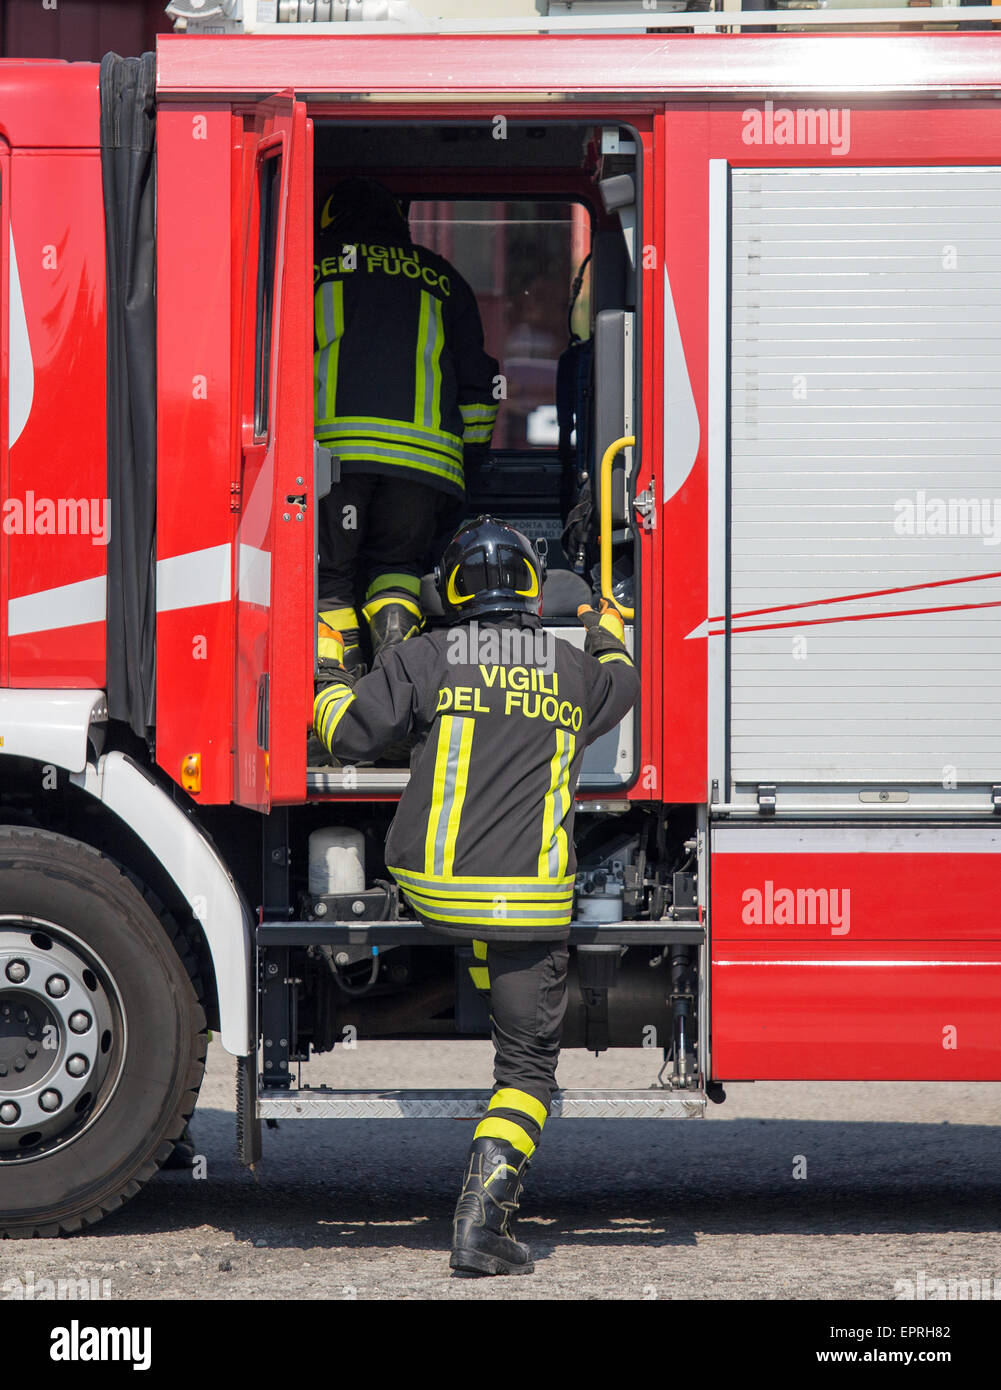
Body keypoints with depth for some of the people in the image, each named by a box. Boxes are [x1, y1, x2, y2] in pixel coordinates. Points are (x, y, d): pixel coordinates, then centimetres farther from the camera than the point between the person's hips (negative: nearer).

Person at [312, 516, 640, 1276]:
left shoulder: (427, 658, -1)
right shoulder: (572, 667, 7)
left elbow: (349, 730, 2)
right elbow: (620, 690, 30)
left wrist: (331, 683, 24)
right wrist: (610, 635, 52)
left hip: (434, 890, 1)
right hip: (533, 900, -1)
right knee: (528, 1067, 5)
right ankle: (482, 1219, -9)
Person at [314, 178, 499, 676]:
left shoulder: (311, 265, 20)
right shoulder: (440, 278, 27)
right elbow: (475, 381, 27)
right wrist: (472, 454, 34)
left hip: (331, 442, -2)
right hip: (425, 447, 2)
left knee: (329, 573, 6)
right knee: (398, 560, 18)